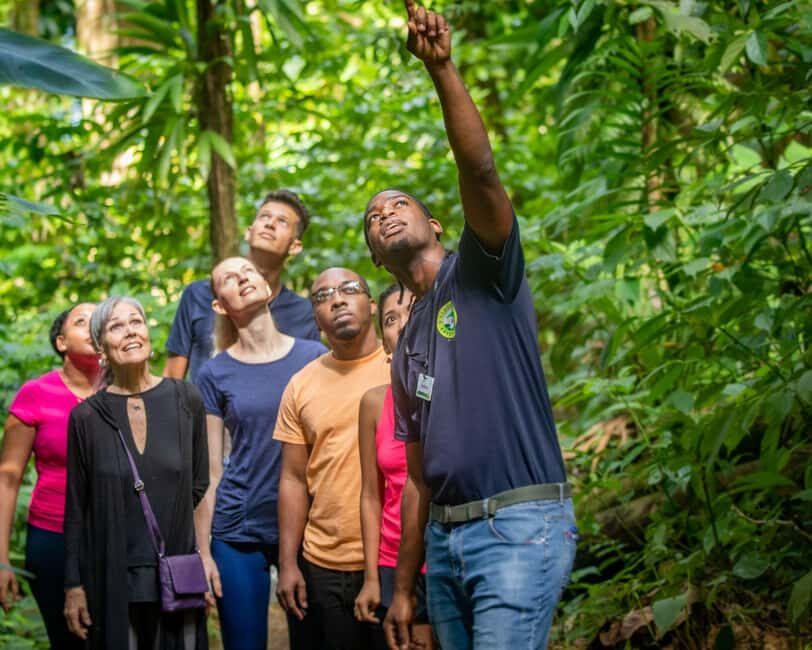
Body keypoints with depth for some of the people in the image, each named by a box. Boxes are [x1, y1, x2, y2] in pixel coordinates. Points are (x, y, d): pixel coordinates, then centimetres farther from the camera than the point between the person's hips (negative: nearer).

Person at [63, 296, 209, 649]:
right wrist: (73, 585, 0)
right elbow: (76, 509, 2)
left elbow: (199, 486, 9)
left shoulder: (185, 400, 0)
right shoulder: (86, 416, -1)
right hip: (112, 578, -1)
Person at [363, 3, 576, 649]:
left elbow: (480, 169, -17)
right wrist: (403, 589, 18)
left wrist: (442, 69, -29)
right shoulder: (407, 347, 21)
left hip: (520, 525, -8)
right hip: (445, 536, 8)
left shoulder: (482, 274, 2)